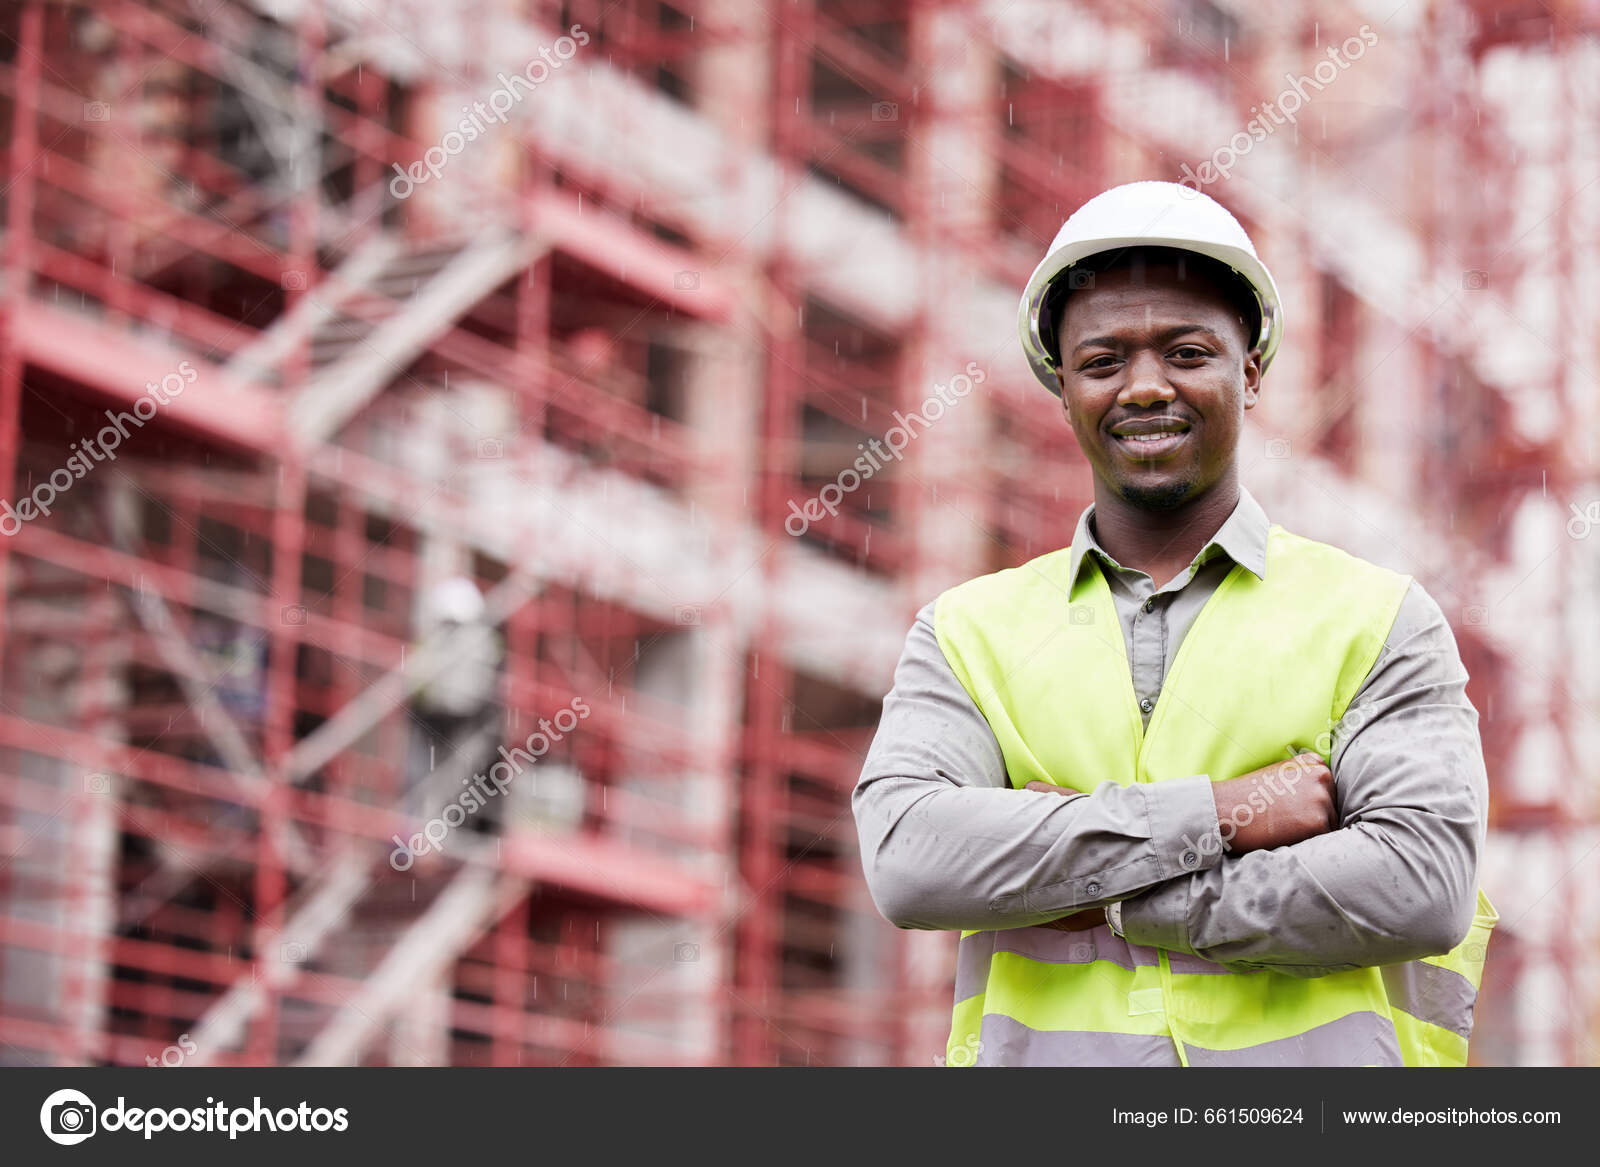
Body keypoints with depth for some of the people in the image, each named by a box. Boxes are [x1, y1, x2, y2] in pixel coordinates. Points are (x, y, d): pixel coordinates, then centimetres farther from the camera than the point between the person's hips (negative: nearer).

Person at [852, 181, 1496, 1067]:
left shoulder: (1378, 622, 8)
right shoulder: (969, 632, 12)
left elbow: (1423, 886, -6)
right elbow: (908, 860, -5)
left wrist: (1115, 895, -7)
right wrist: (1223, 813, -9)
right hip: (1040, 1049, 1)